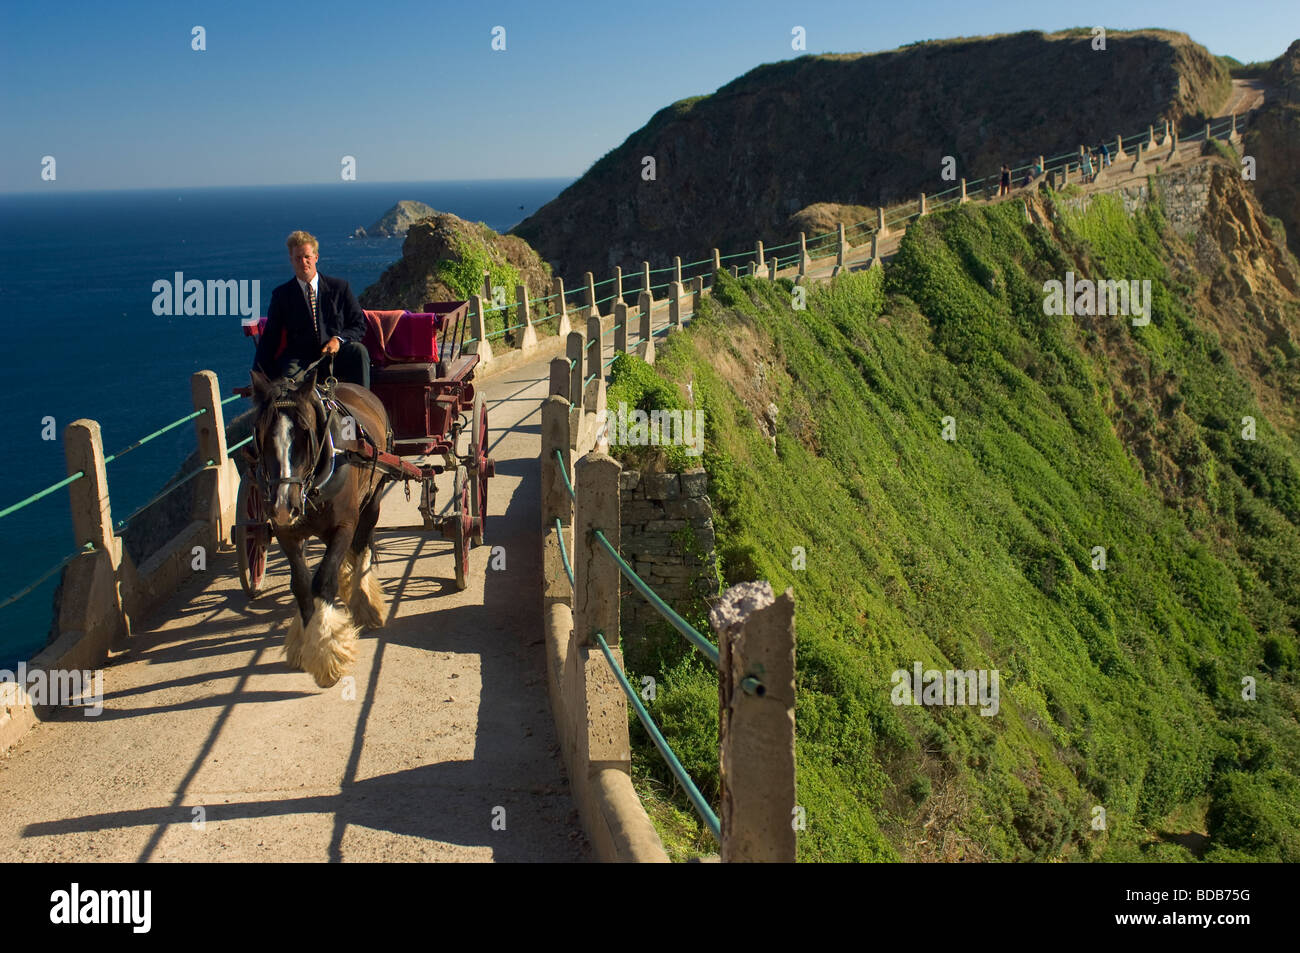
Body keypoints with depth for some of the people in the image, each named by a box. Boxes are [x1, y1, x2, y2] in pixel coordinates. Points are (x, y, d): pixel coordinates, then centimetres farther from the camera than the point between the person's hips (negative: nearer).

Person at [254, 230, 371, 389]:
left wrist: (339, 339, -14)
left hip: (337, 356, 1)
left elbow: (359, 324, 8)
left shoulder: (340, 287, 10)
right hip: (300, 360, -1)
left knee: (358, 350, -29)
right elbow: (270, 337, 8)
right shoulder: (282, 295, 10)